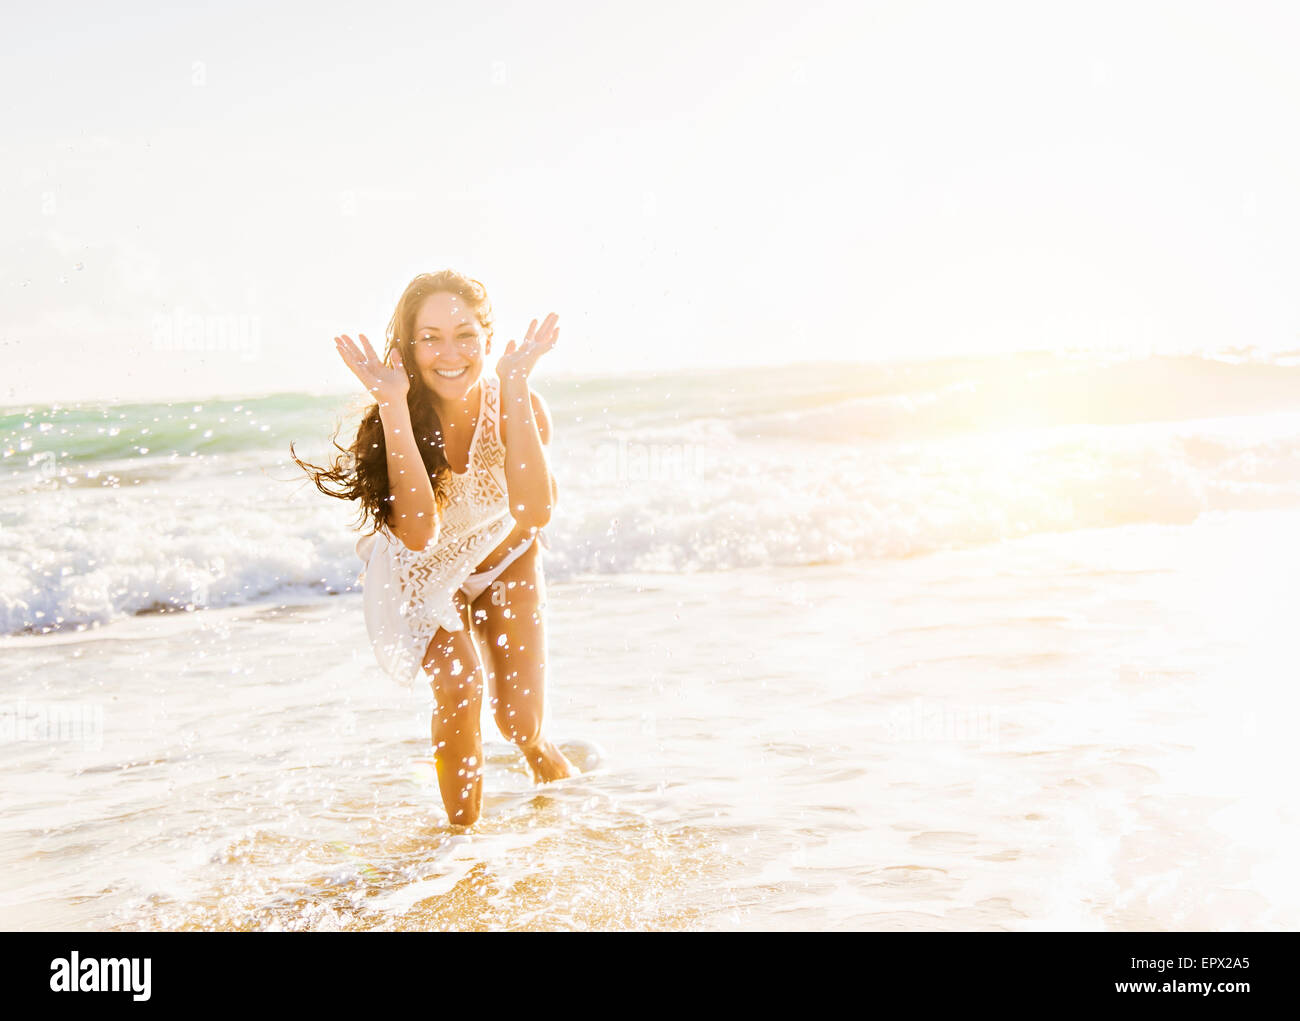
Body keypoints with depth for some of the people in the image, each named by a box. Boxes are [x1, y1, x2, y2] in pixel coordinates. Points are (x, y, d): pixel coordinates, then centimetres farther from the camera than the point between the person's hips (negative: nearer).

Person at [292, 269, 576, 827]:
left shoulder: (517, 404, -26)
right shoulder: (396, 416, -29)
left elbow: (533, 513, -41)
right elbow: (420, 534, -42)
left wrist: (513, 385, -43)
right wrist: (395, 406, -45)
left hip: (503, 559, 1)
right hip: (426, 572, -1)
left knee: (521, 723, -2)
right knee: (459, 687, -25)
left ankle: (538, 750, 39)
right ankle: (463, 834, -1)